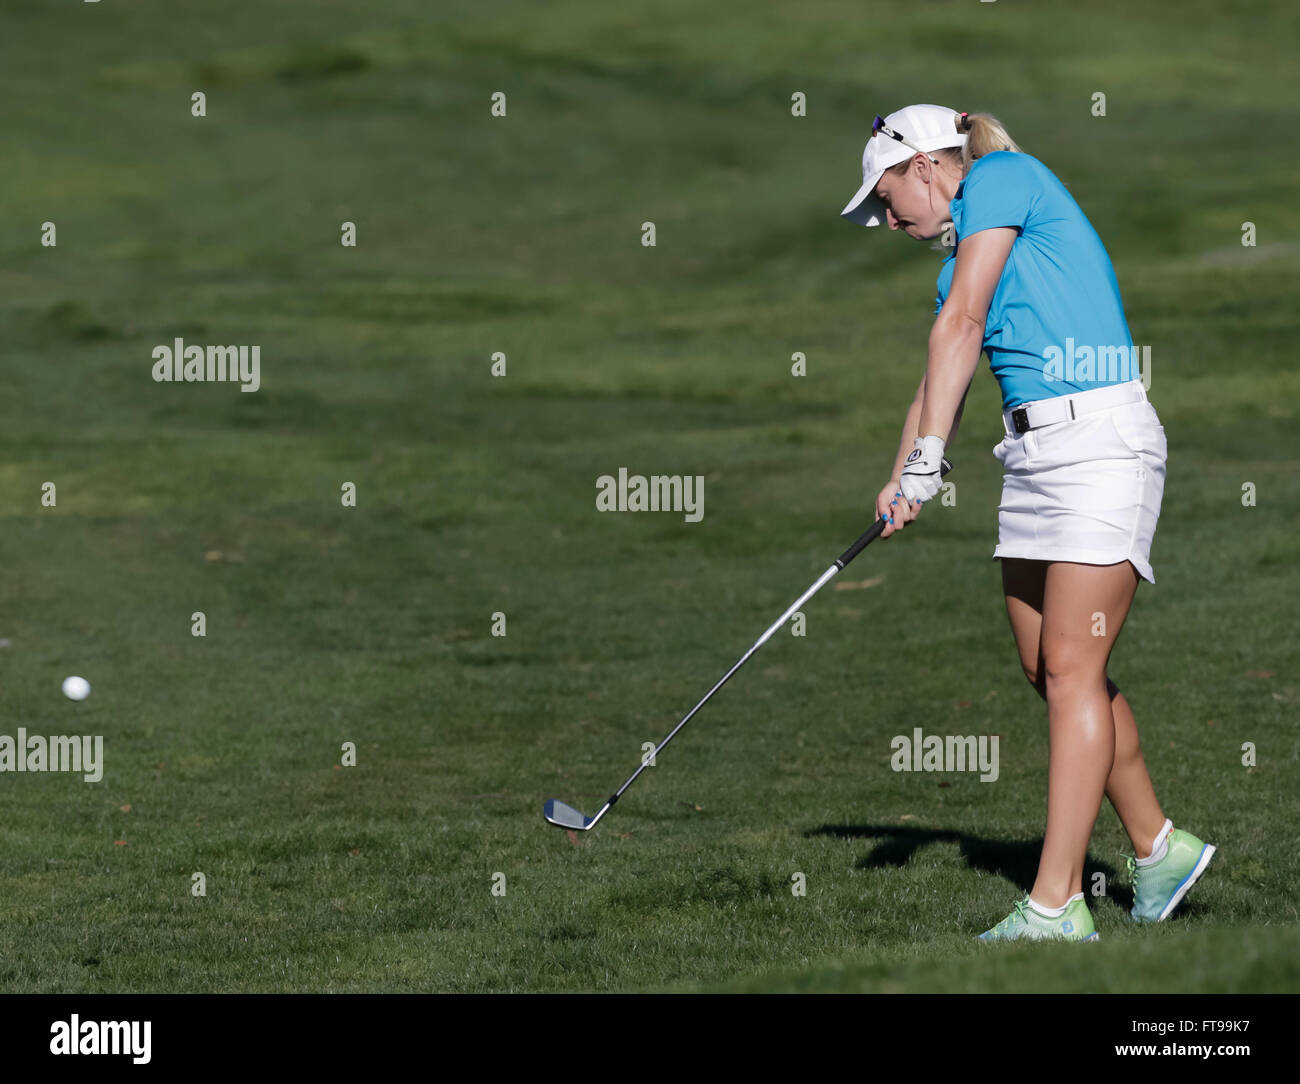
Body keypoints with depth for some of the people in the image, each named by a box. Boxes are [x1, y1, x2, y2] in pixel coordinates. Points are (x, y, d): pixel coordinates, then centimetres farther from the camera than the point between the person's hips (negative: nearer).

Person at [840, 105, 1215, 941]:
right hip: (1034, 451, 9)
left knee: (1072, 669, -10)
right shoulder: (968, 245, 23)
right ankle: (1158, 848, 22)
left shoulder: (1002, 175, -4)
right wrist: (904, 481, 1)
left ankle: (1056, 904, -12)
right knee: (1049, 668, 8)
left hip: (1099, 435, -9)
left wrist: (929, 456, -15)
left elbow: (961, 325, -11)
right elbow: (945, 374, 16)